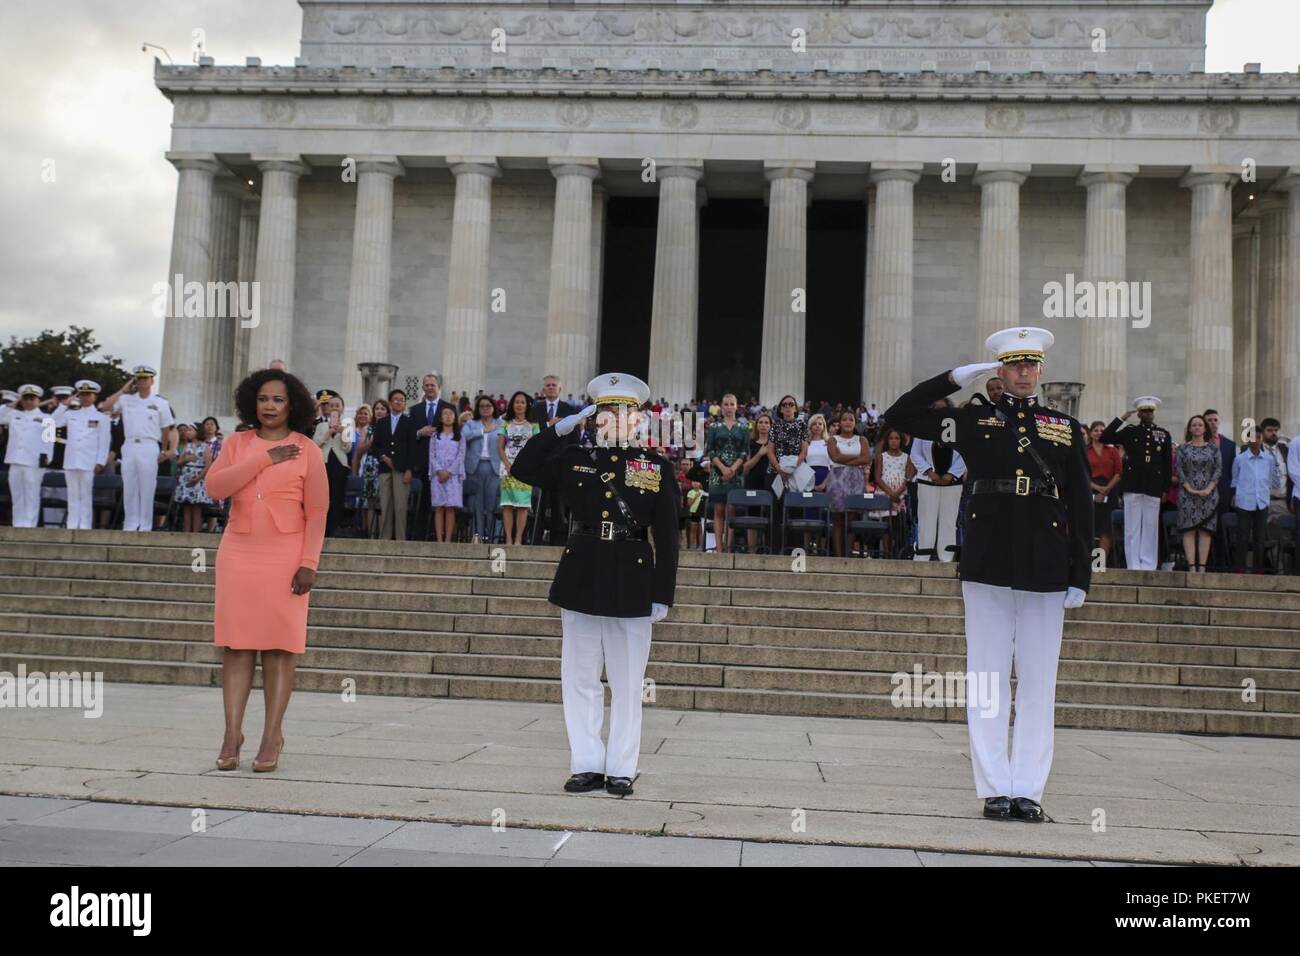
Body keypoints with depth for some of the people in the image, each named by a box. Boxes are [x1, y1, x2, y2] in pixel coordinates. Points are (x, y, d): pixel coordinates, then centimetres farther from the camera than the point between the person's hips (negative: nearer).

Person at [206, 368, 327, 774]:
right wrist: (265, 460, -10)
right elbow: (215, 486, -6)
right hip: (237, 553, 3)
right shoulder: (237, 443, 9)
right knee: (236, 644, 1)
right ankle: (232, 734, 6)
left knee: (279, 646, -1)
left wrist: (308, 563, -10)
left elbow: (317, 511, -2)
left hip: (284, 557, -3)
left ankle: (272, 737, 5)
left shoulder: (307, 450, 1)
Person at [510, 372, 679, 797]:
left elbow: (666, 537, 0)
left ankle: (621, 769, 14)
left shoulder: (658, 468, 1)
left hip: (633, 582, -2)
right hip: (582, 578, 2)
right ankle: (587, 765, 17)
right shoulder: (576, 459, 7)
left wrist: (662, 595, -5)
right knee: (580, 678, 7)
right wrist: (561, 427, -2)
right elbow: (523, 468, 4)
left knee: (627, 683, 5)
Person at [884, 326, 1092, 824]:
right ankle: (995, 789, 9)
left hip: (1046, 571, 1)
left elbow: (1080, 505, 9)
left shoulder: (1066, 429, 11)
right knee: (987, 680, 2)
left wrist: (1080, 576, 3)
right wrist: (955, 378, 0)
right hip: (987, 567, -1)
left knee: (1038, 681, 4)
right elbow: (898, 416, 5)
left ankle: (1029, 790, 11)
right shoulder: (973, 420, 7)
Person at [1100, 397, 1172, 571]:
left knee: (1151, 528, 3)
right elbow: (1105, 438, -2)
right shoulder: (1130, 431, 8)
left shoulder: (1164, 435, 11)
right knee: (1132, 528, 0)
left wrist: (1166, 489, 4)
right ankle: (1134, 566, 3)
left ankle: (1148, 566, 7)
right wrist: (1122, 419, -5)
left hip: (1153, 488, 1)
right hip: (1133, 486, -1)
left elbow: (1167, 464, 10)